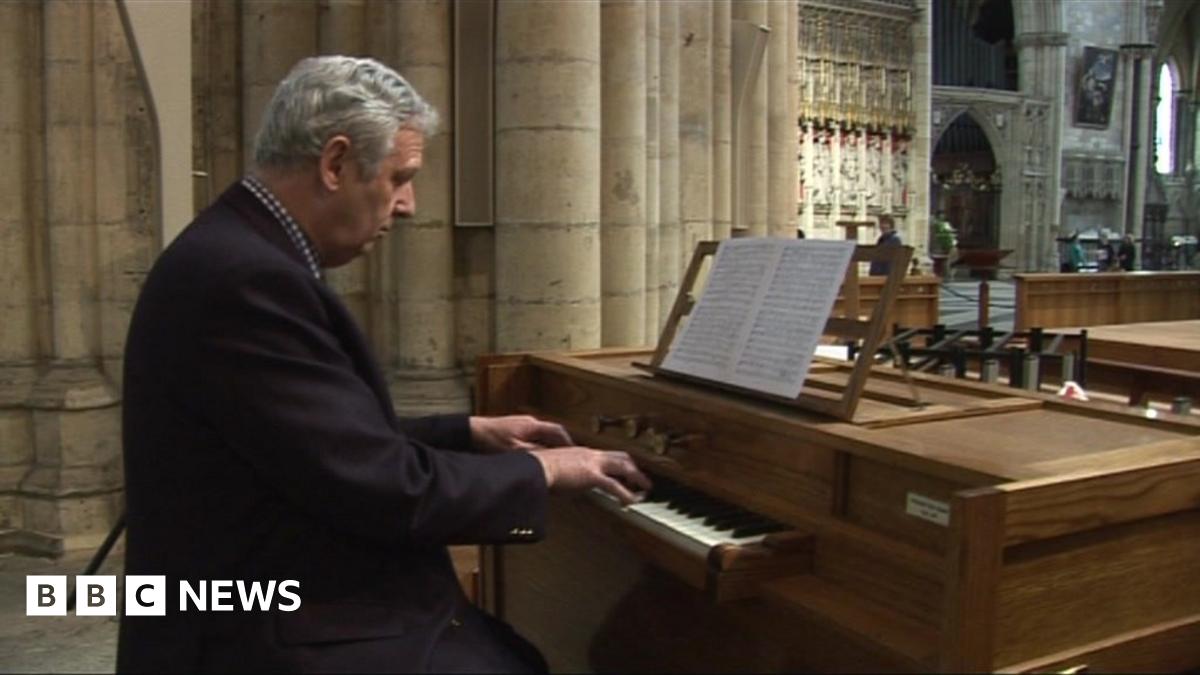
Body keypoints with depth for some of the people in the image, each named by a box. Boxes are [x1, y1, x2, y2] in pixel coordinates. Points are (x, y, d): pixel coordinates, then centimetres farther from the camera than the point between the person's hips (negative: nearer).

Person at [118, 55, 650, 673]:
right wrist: (541, 471, -10)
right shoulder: (245, 279, -24)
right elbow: (387, 489, -24)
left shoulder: (244, 255, 8)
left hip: (286, 598, 9)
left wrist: (471, 433, 13)